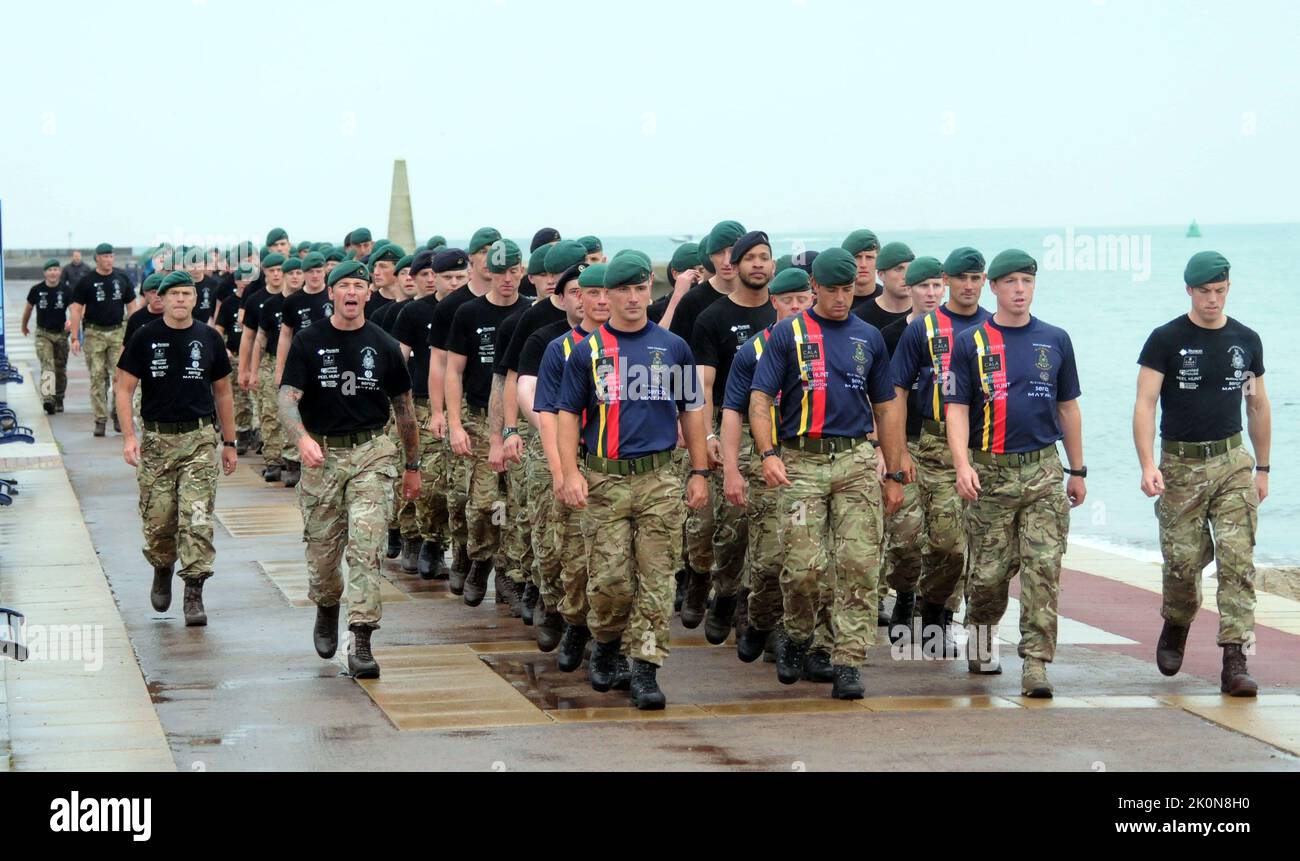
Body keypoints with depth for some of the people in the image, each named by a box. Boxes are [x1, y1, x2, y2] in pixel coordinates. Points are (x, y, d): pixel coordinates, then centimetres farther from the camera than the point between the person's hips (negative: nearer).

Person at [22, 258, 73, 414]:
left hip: (61, 333, 2)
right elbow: (28, 308, 11)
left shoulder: (66, 290, -6)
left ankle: (59, 400, 28)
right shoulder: (37, 290, -5)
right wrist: (24, 326, 23)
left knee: (60, 369, 11)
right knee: (47, 365, -19)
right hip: (43, 333, -2)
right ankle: (47, 399, -32)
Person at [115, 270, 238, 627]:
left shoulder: (209, 339, 6)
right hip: (156, 440, 0)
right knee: (157, 521, 4)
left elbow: (222, 392, 15)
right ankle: (162, 571, 33)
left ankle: (194, 594, -7)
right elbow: (124, 388, 1)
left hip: (199, 439, 0)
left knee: (197, 519, -10)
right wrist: (129, 436, -10)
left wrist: (229, 443, 15)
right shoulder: (145, 339, 1)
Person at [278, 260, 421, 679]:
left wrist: (413, 465, 17)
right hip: (322, 455, 0)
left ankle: (361, 642, -14)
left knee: (366, 545, -13)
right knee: (322, 550, 8)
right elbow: (288, 398, -9)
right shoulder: (308, 343, 1)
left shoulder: (383, 346, 5)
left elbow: (404, 407, 14)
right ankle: (327, 609, 40)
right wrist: (302, 438, -29)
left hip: (371, 454, 0)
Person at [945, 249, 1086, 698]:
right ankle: (980, 635, 32)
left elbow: (1068, 408, 16)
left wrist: (1077, 471, 16)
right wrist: (962, 464, -16)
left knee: (1043, 568, -8)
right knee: (988, 571, 4)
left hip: (1043, 470, 1)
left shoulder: (1055, 340, 10)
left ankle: (1036, 662, -8)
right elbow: (957, 409, -2)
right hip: (990, 471, -1)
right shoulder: (970, 343, 2)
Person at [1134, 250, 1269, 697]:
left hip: (1233, 461, 2)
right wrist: (1147, 465, -20)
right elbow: (1144, 405, -8)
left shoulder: (1246, 341, 8)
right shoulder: (1166, 340, -3)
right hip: (1181, 463, -2)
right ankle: (1175, 627, 32)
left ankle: (1235, 660, -11)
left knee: (1238, 560, -9)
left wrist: (1262, 468, 17)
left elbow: (1258, 406, 18)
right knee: (1183, 560, 1)